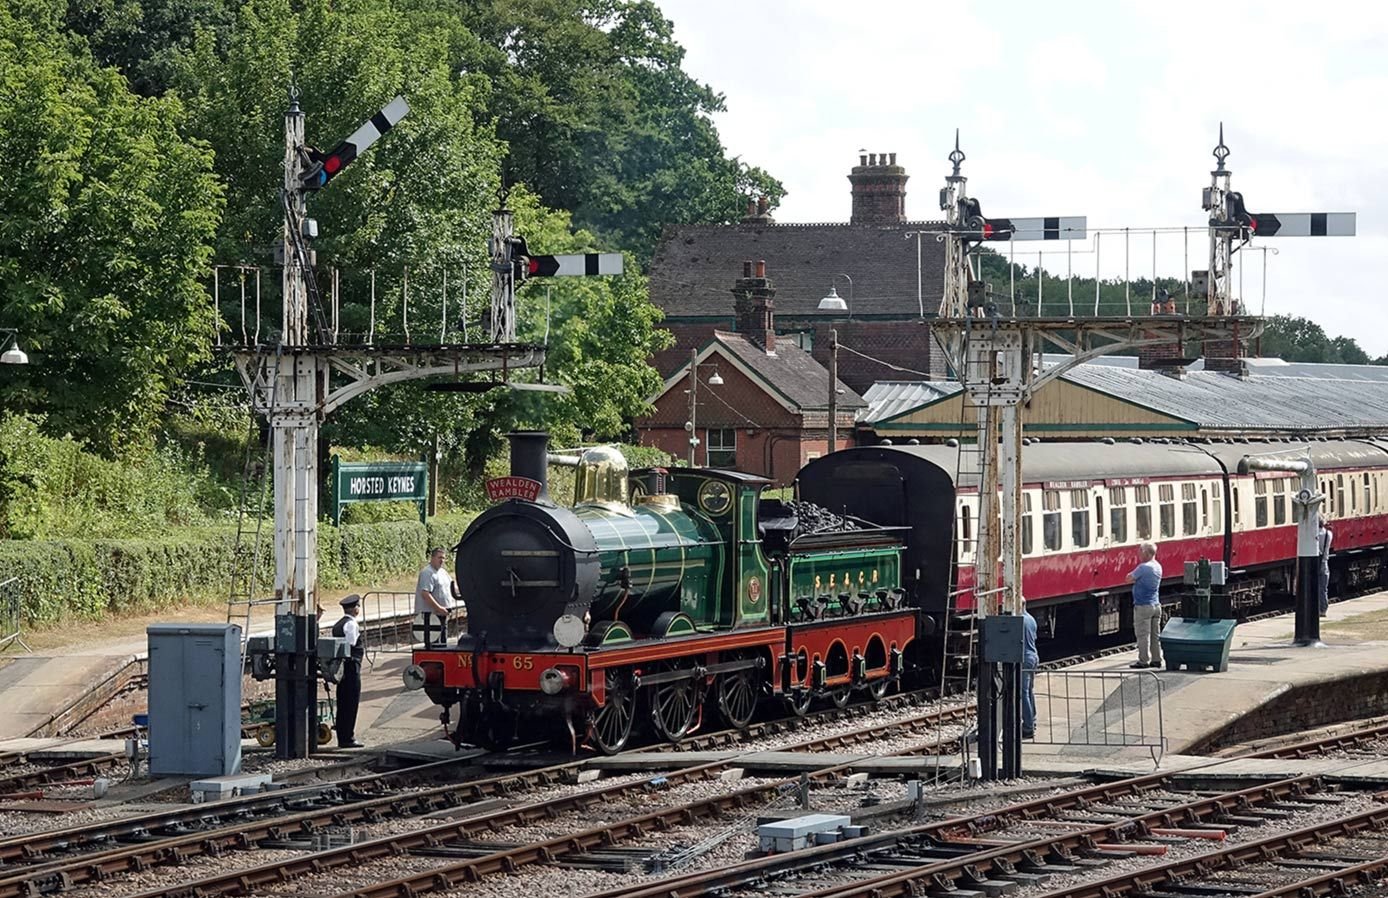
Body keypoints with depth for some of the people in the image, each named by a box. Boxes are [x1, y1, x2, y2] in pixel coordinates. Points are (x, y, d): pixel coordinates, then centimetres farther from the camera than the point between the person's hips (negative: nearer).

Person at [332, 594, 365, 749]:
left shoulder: (337, 625, 15)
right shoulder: (352, 624, -12)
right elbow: (351, 644, -19)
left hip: (342, 667, 9)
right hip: (351, 665, -9)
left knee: (342, 703, 11)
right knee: (351, 703, -5)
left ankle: (342, 738, 15)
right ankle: (348, 738, -5)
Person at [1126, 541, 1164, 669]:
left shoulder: (1143, 568, -18)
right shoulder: (1158, 566, 9)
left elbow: (1129, 578, -8)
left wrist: (1132, 574, 8)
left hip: (1143, 606, -8)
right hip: (1156, 605, 8)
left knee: (1143, 635, -3)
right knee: (1155, 634, 11)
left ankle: (1143, 661, -2)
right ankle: (1156, 659, 14)